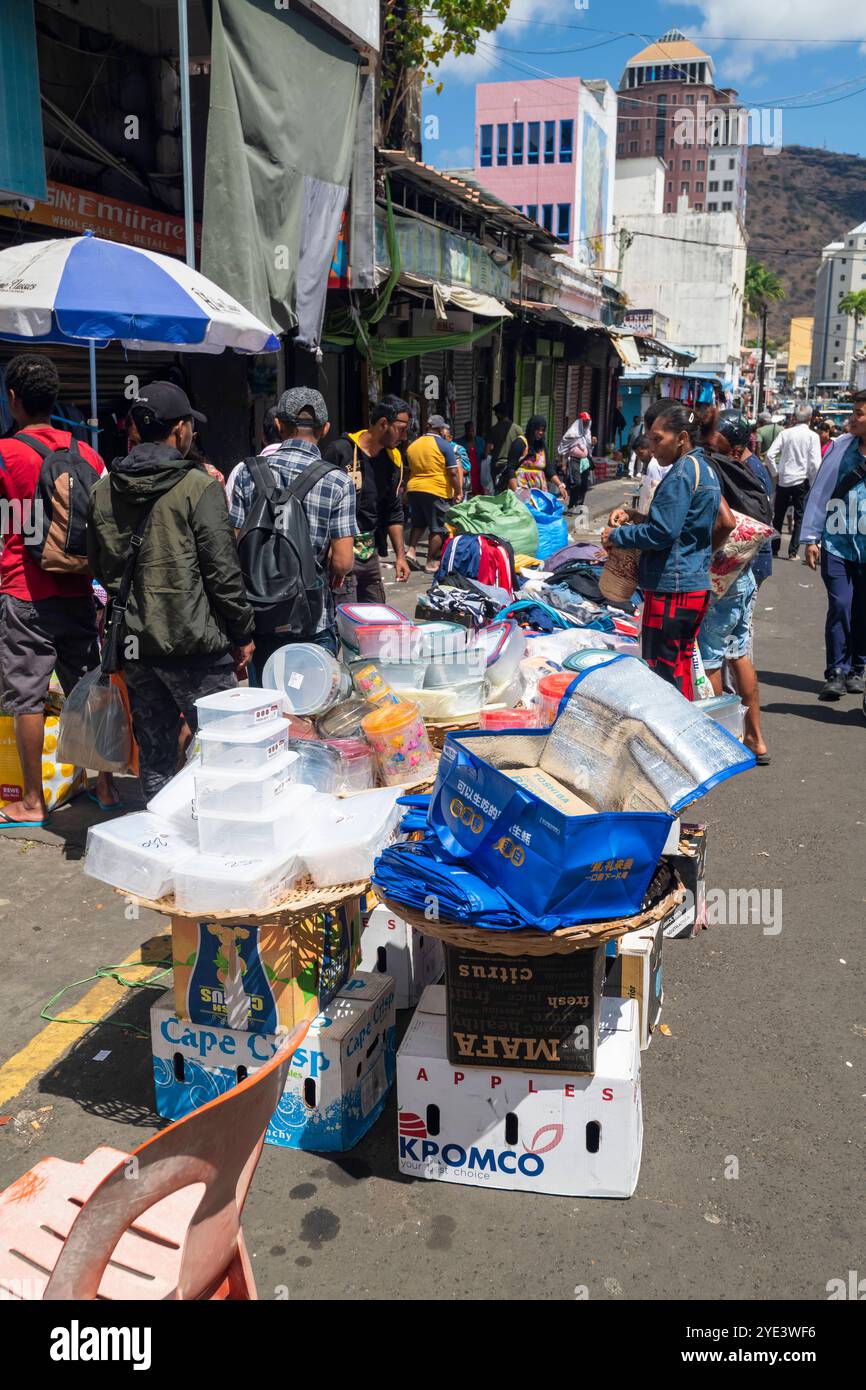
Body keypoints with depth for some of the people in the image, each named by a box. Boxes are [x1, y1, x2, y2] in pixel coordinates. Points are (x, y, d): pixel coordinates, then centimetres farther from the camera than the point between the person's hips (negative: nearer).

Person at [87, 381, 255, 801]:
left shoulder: (104, 491, 7)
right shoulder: (198, 487, -12)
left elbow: (100, 567, 16)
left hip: (134, 643, 6)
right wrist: (242, 635, -3)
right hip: (193, 642, -6)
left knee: (153, 756, 14)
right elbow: (222, 571, -12)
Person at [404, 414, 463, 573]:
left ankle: (411, 550, 5)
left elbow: (407, 471, 17)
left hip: (413, 489, 6)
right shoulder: (444, 445, -6)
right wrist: (458, 492, -2)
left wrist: (407, 494, 24)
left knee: (418, 523, 22)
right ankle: (431, 563, 4)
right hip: (436, 491, -6)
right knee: (438, 528, 3)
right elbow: (453, 472, -10)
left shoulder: (412, 445, 11)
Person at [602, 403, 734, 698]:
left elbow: (661, 532, -20)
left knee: (661, 671, -5)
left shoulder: (681, 473, -15)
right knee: (681, 668, 16)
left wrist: (617, 536, -8)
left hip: (671, 588, -10)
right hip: (698, 586, 10)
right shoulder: (705, 469, 16)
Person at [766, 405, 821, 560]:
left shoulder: (785, 433, 0)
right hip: (802, 481, -2)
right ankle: (793, 551, 2)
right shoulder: (812, 436, -7)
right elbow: (815, 462, -11)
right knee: (799, 518, 6)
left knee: (778, 516, 14)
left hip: (783, 479, 2)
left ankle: (774, 548, 17)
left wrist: (776, 472, 6)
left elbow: (770, 454, -6)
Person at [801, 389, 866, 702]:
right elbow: (820, 492, 2)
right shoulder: (840, 447, 0)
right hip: (837, 544, 0)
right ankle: (837, 672, 1)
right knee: (839, 606, -8)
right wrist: (811, 538, -1)